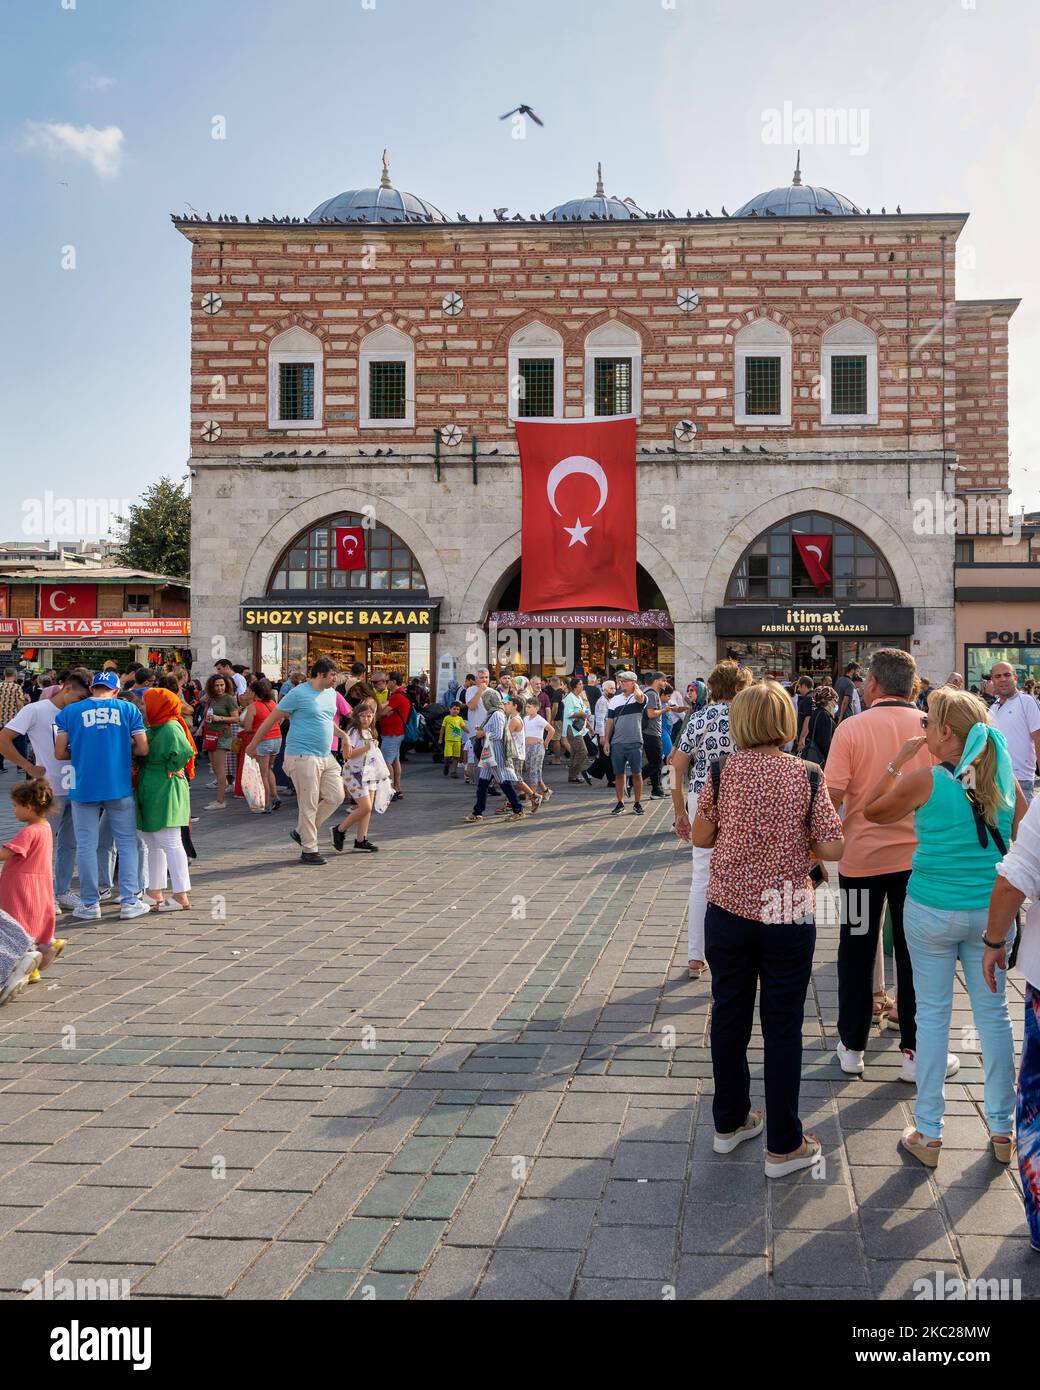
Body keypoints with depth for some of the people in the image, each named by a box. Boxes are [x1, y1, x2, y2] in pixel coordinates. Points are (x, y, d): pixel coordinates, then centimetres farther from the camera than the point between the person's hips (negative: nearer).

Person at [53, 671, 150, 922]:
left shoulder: (69, 712, 3)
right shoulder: (128, 709, 3)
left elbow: (60, 753, 0)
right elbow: (143, 749, -1)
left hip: (84, 788, 0)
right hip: (120, 788, 0)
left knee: (86, 846, 9)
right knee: (127, 844, 9)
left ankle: (90, 904, 14)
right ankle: (129, 901, 8)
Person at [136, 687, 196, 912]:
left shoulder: (170, 728, -17)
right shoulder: (155, 728, 15)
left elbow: (185, 751, -32)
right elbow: (145, 754, 23)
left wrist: (172, 769, -19)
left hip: (165, 793, -11)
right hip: (152, 793, 11)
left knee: (170, 843, -9)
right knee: (153, 844, 16)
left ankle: (181, 896, -6)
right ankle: (156, 893, 25)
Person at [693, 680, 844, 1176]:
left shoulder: (722, 772, -7)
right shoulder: (807, 776, -10)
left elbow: (700, 837, 0)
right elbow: (832, 847, -9)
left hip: (727, 909, 2)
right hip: (788, 915, -2)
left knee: (729, 1015, 16)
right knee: (782, 1026, 7)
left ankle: (729, 1122, 31)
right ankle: (783, 1145, 17)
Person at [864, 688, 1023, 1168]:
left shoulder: (927, 781, -14)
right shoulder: (1003, 777, -2)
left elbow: (871, 811, -1)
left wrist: (899, 759, 1)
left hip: (933, 911, -3)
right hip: (991, 912, 4)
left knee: (933, 1014, 7)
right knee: (992, 1013, 13)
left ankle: (928, 1134, 15)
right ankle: (1002, 1129, 25)